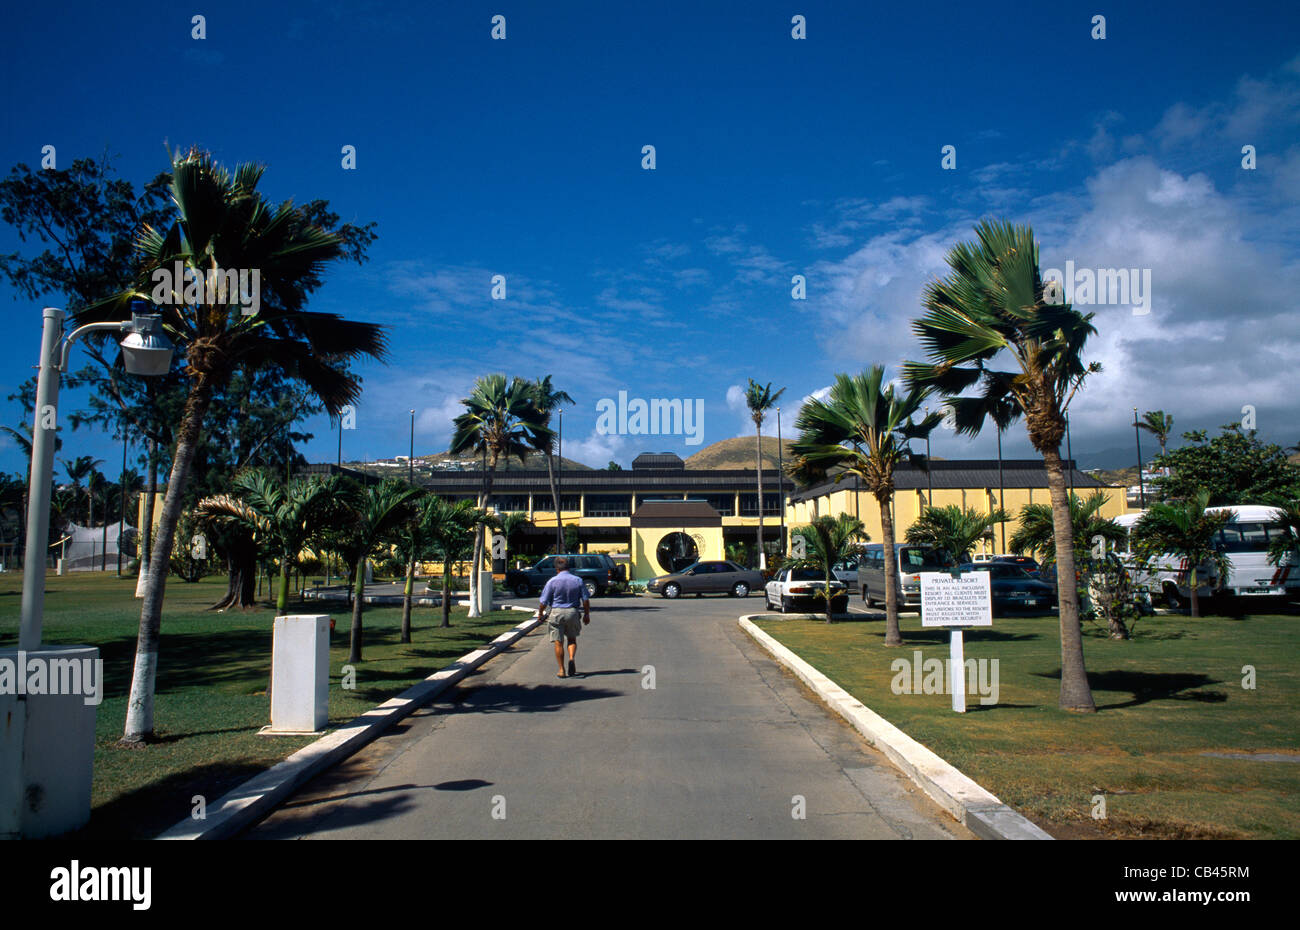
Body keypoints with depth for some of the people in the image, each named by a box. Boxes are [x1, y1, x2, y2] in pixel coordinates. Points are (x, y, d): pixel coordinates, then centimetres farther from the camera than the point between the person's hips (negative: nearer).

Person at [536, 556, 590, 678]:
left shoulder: (552, 582, -7)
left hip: (556, 613, -2)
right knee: (572, 639, 19)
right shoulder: (578, 580, -1)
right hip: (572, 613, 2)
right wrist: (587, 615, 14)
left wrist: (540, 613, 13)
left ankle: (561, 670, 8)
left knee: (558, 642, 6)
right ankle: (571, 658, -6)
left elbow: (544, 601, -5)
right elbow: (585, 600, 1)